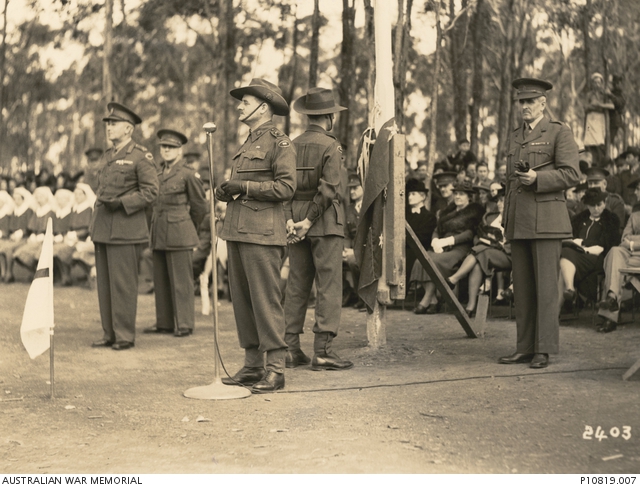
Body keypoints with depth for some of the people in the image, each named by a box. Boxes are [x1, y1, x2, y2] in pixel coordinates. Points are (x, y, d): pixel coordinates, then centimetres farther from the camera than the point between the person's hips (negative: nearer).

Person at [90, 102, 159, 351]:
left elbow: (150, 192, -10)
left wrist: (122, 203, -19)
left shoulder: (141, 156, -5)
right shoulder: (107, 156, 18)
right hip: (103, 228, 8)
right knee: (104, 282, 8)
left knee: (123, 284, -5)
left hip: (126, 228, -8)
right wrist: (95, 223, 17)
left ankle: (125, 335, 2)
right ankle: (109, 334, 15)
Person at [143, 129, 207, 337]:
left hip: (179, 235, -6)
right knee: (161, 281, 9)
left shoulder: (188, 174, -5)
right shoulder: (158, 174, 13)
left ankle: (184, 324, 2)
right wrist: (154, 229, 17)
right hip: (158, 235, 7)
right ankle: (164, 323, 16)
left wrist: (189, 228, 12)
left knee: (181, 281, -4)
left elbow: (200, 205, 2)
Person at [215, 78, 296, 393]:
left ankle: (275, 370, -4)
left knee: (266, 300, -8)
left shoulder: (280, 143, -4)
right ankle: (252, 366, 15)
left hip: (262, 235, -9)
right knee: (242, 301, 9)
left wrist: (244, 186, -16)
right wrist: (223, 190, 6)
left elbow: (286, 187, -14)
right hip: (237, 232, 9)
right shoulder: (247, 145, 23)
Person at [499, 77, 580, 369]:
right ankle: (525, 348, 10)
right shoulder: (515, 137, 20)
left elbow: (571, 175, -7)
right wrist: (507, 221, 19)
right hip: (519, 223, 6)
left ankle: (544, 350, -2)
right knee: (522, 287, 6)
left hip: (546, 220, -6)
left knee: (545, 286, -5)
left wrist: (538, 178, -20)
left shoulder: (559, 133, 1)